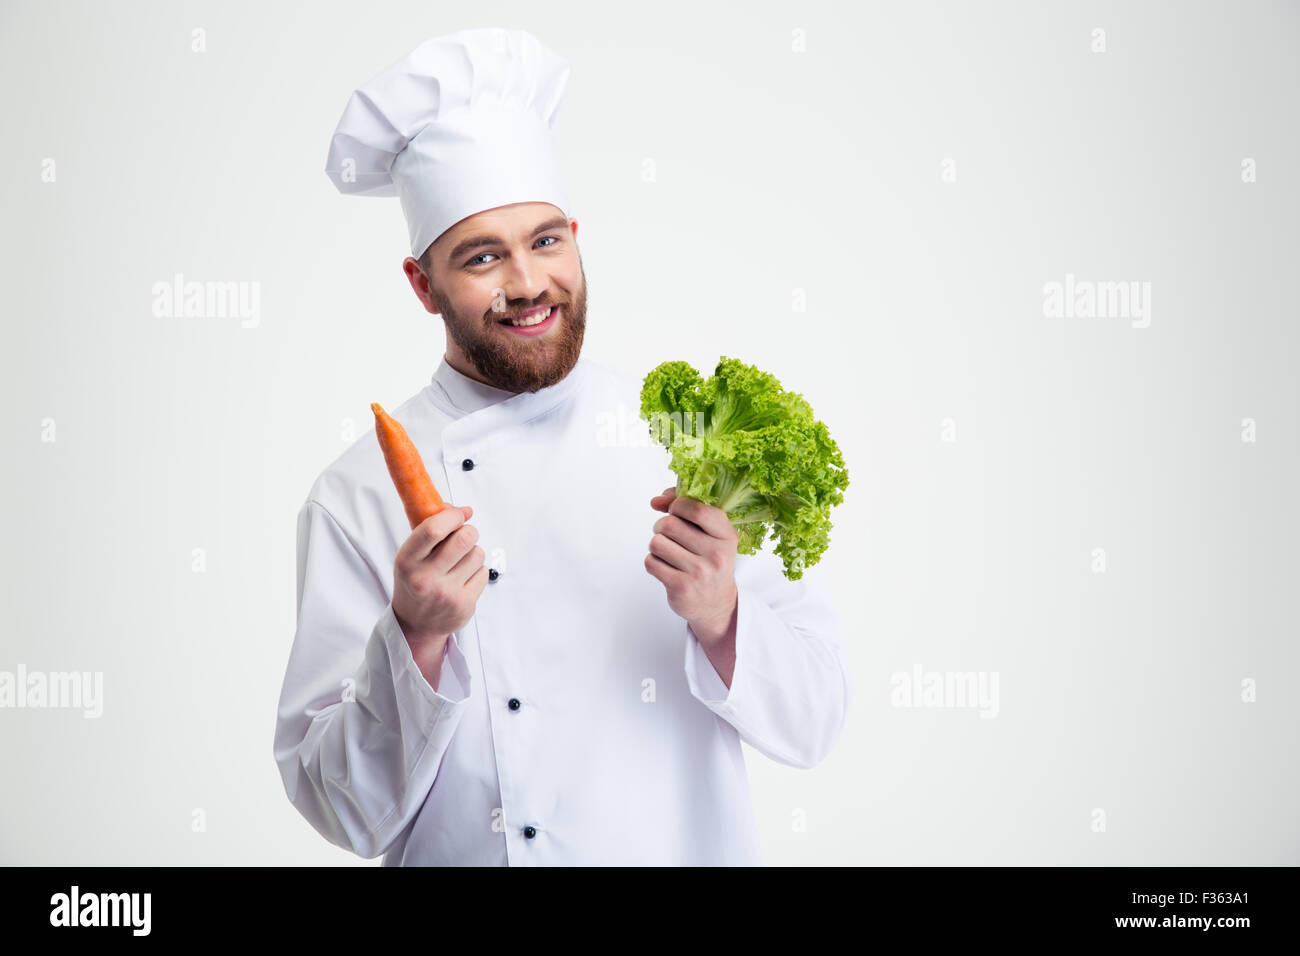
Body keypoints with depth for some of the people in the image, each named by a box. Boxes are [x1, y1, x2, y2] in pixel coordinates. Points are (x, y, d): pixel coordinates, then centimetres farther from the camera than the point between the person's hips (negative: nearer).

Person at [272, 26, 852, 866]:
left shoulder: (692, 444, -2)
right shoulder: (361, 496, -7)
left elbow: (814, 724, -2)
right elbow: (351, 817, -7)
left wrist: (720, 618, -18)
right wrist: (418, 642, -21)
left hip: (701, 852, 2)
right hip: (462, 857, -1)